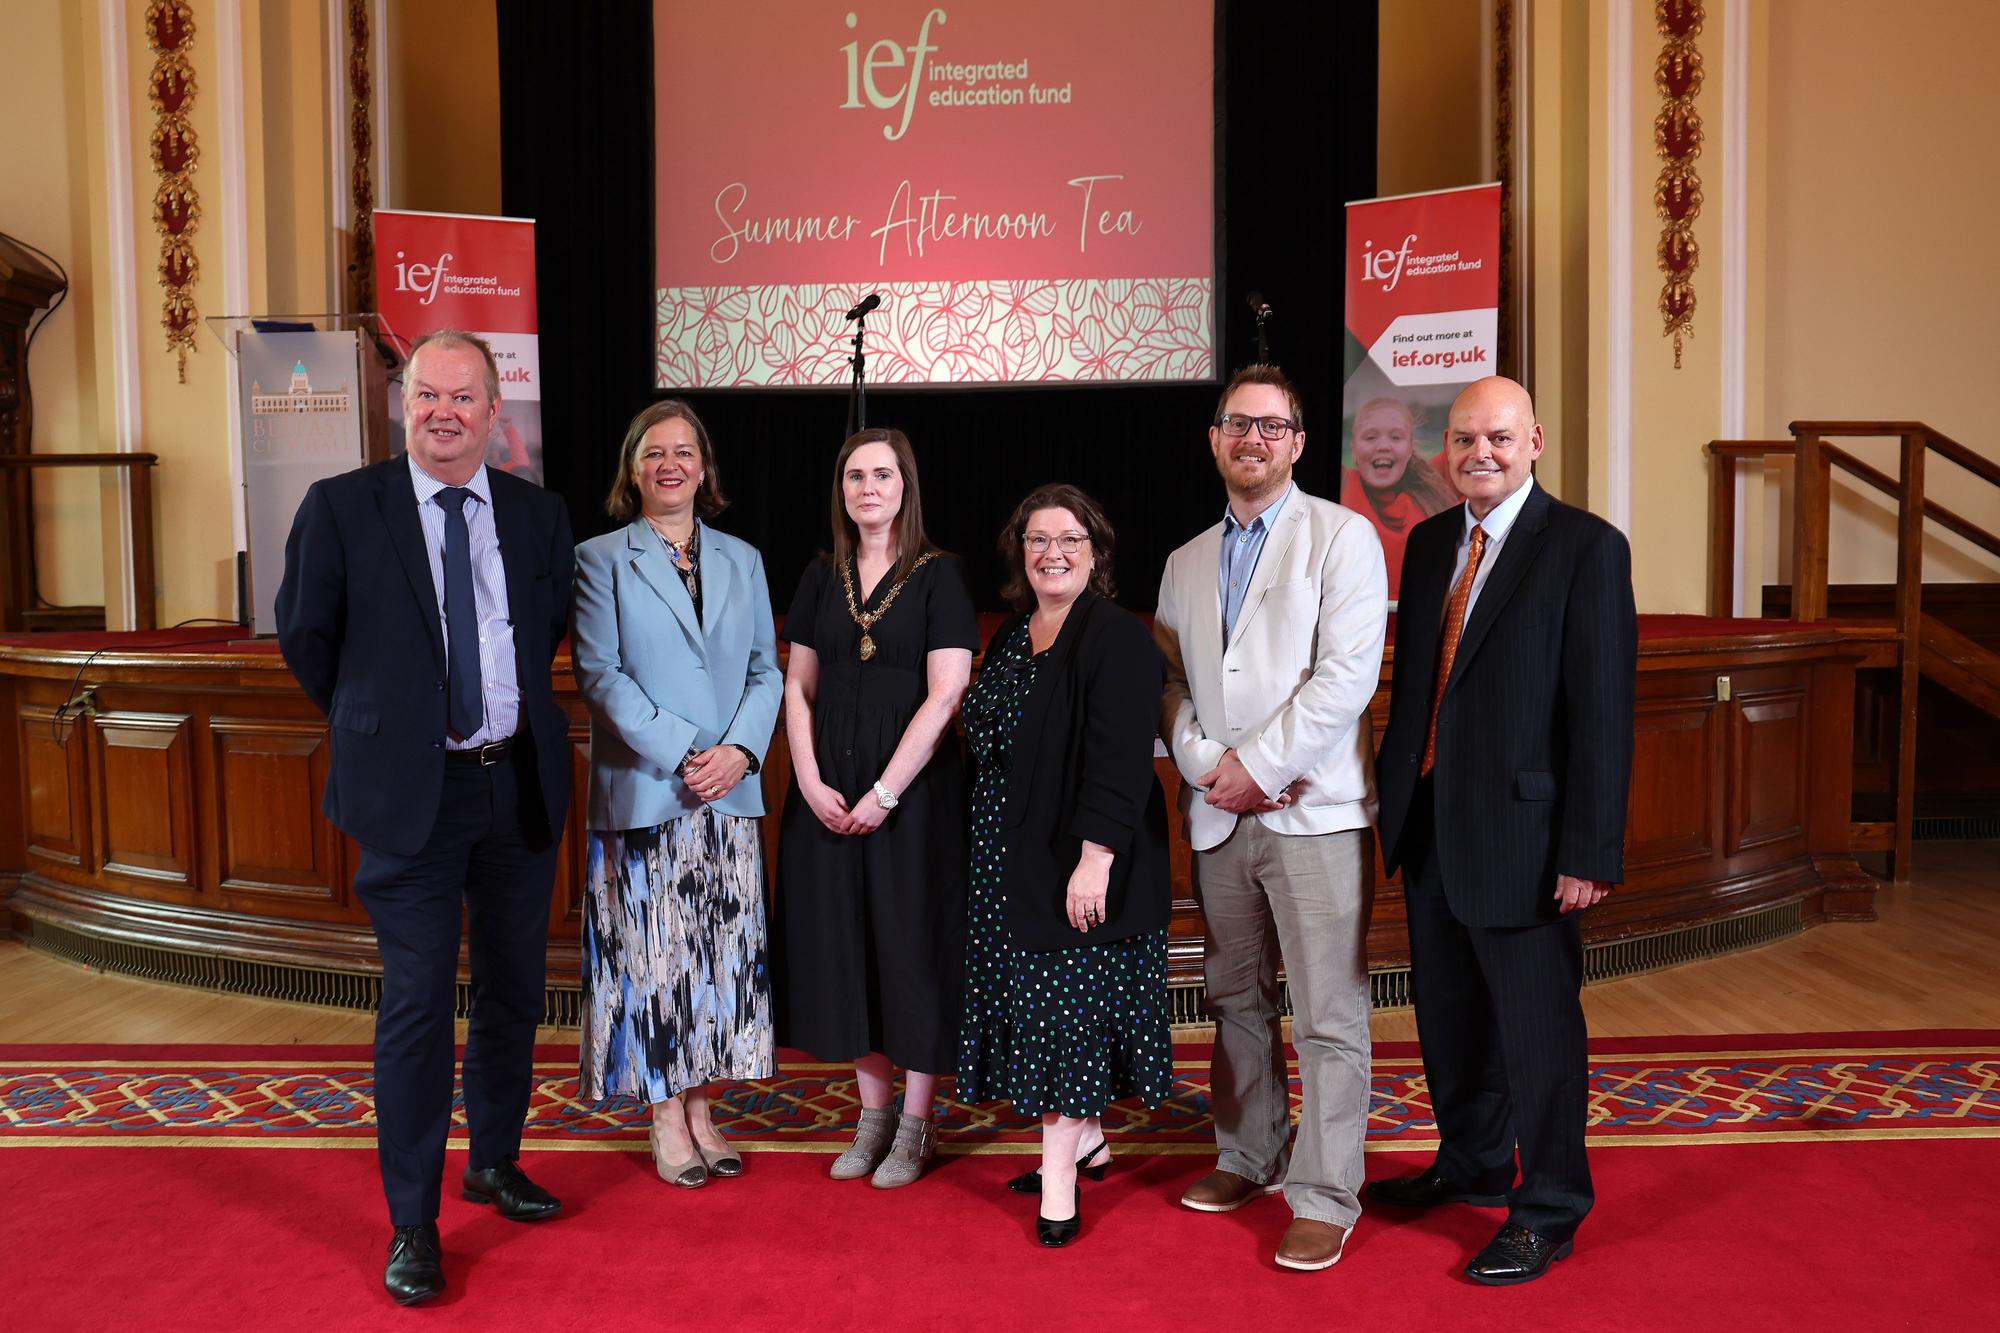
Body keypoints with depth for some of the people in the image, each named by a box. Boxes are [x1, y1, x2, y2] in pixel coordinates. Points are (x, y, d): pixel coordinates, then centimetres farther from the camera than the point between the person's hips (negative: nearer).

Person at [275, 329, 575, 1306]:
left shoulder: (539, 516, 4)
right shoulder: (342, 508, -5)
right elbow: (304, 637, 4)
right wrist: (373, 726, 11)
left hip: (520, 784, 4)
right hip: (411, 790, -4)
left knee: (513, 993, 16)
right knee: (416, 1009, -1)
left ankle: (495, 1163, 36)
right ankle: (412, 1225, 13)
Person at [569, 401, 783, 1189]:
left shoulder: (741, 561, 12)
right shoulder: (601, 560, 2)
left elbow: (766, 670, 9)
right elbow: (599, 673, -7)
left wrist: (740, 749, -9)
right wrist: (680, 754, -15)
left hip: (729, 794, 4)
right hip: (643, 792, -3)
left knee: (720, 955, 7)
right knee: (653, 954, 2)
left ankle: (700, 1106, 19)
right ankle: (666, 1117, 14)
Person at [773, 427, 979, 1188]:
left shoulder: (938, 576, -4)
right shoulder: (821, 577, 9)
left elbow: (945, 695, -11)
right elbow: (798, 687, 8)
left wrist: (886, 792, -15)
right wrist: (810, 782, -5)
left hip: (913, 785, -4)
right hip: (828, 789, 4)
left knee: (910, 940, 1)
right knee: (842, 939, 7)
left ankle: (916, 1123, 15)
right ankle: (873, 1114, 21)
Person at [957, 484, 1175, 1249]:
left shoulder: (1117, 637, -13)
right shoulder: (1010, 639, 12)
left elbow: (1121, 757, -20)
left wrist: (1095, 857, -26)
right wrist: (988, 851, 15)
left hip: (1079, 863, -8)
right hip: (1012, 857, 8)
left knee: (1067, 1007, -3)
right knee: (1038, 1002, 14)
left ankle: (1060, 1176, 5)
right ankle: (1086, 1140, 29)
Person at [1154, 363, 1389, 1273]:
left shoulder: (1342, 538, -1)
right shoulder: (1185, 564, 17)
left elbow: (1347, 675, -11)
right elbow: (1170, 684, 12)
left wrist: (1259, 765, -13)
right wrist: (1207, 765, -6)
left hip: (1313, 810, -5)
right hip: (1217, 815, 5)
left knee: (1327, 1015, -3)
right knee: (1235, 1000, 15)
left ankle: (1324, 1198, 7)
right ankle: (1248, 1156, 30)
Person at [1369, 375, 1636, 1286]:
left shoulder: (1586, 548, -11)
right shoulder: (1429, 543, 10)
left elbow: (1602, 709, -14)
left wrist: (1590, 852, -17)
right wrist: (1396, 799, 12)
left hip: (1519, 832, -7)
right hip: (1428, 826, 7)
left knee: (1535, 1024, 5)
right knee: (1448, 1011, 19)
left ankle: (1547, 1212, 23)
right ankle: (1472, 1166, 40)